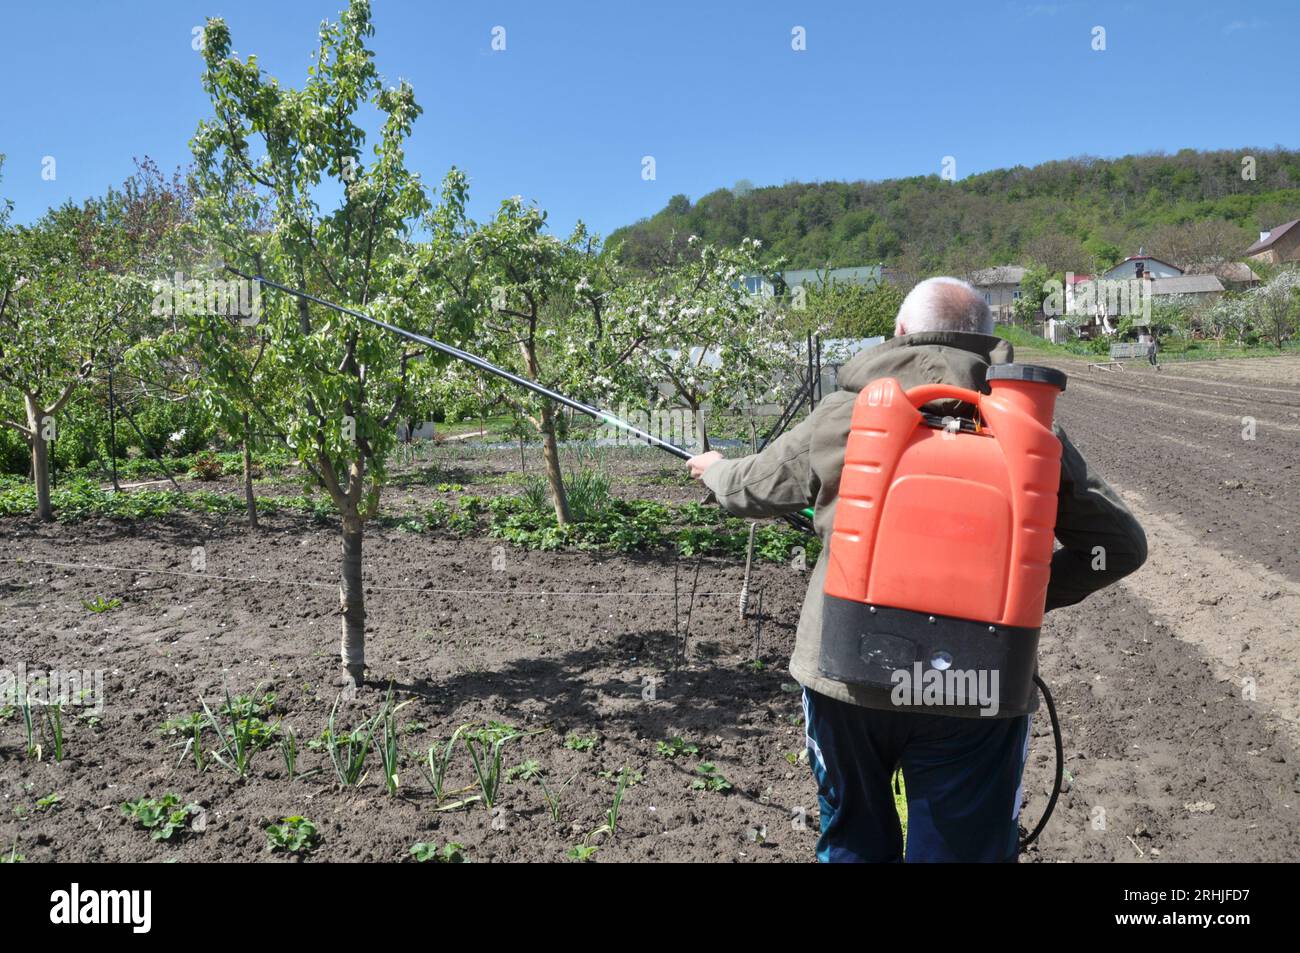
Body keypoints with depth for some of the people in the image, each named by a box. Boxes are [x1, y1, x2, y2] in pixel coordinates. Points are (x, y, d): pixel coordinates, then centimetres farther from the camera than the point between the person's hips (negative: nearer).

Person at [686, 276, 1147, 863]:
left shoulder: (842, 414, -1)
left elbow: (750, 489, 13)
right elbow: (1119, 544, 1)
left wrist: (713, 469, 34)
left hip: (846, 677, 1)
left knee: (853, 842, 23)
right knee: (962, 846, 16)